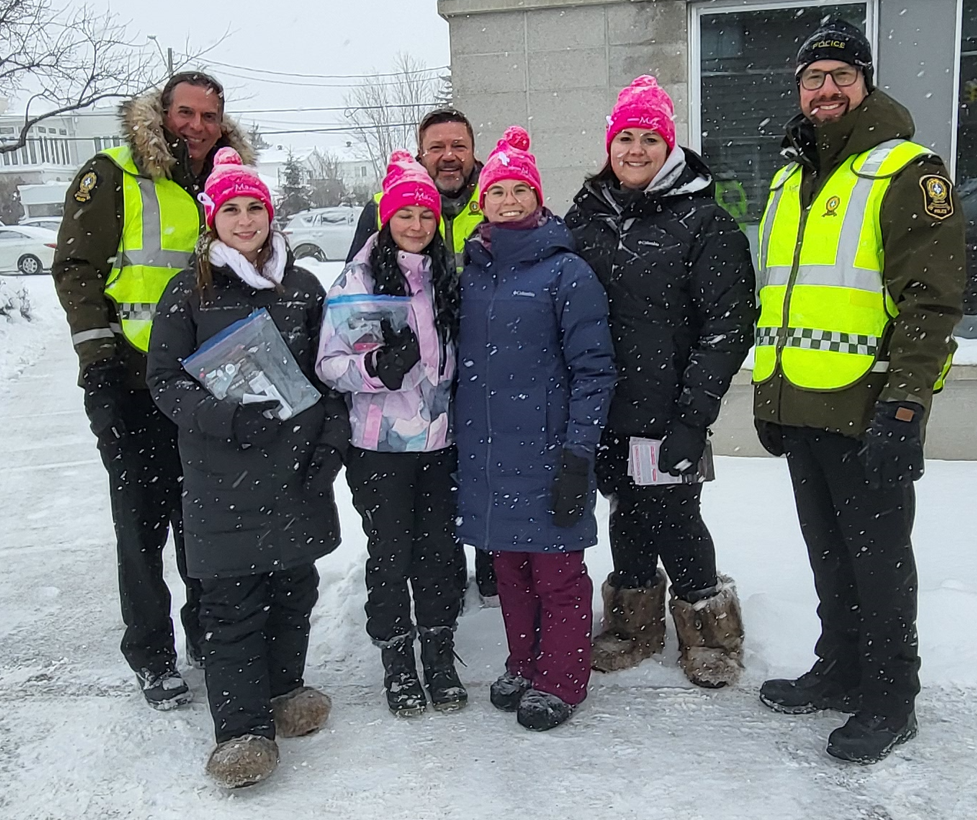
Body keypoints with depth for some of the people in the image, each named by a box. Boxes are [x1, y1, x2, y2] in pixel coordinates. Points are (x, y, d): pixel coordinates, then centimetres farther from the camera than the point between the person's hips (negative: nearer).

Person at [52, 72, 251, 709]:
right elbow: (77, 268, -5)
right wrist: (97, 352, -14)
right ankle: (152, 656, 17)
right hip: (132, 383, -4)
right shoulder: (112, 177, -2)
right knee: (143, 520, 2)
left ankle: (209, 636, 29)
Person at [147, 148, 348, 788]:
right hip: (223, 477, -3)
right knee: (232, 599, -1)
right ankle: (244, 726, 9)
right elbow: (165, 379, -3)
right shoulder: (189, 292, 0)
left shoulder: (302, 287, 8)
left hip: (298, 470, 3)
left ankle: (284, 688, 33)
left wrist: (331, 441, 0)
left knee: (294, 585, 12)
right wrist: (229, 418, -18)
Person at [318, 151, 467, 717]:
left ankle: (441, 658, 27)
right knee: (390, 554, 6)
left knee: (440, 548, 11)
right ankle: (398, 663, 22)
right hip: (382, 447, -4)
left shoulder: (446, 279, 9)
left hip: (440, 442, 4)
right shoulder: (358, 281, -6)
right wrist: (378, 366, -26)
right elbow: (330, 364, -9)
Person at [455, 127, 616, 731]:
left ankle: (560, 681, 22)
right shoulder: (472, 271, 10)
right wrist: (462, 433, 12)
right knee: (509, 565, 16)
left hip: (546, 450, -5)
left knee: (557, 569, 5)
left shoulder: (567, 271, -7)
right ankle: (523, 666, 33)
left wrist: (577, 453, -15)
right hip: (486, 452, 5)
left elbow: (594, 368, -10)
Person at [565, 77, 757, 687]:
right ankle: (634, 623, 36)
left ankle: (709, 629, 27)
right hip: (603, 407, 5)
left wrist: (694, 414, -16)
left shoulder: (703, 220, -7)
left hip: (667, 409, -5)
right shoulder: (586, 214, 8)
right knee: (627, 511, 16)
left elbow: (729, 325, -10)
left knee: (672, 518, 2)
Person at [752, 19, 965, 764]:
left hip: (867, 414, -7)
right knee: (828, 554, 18)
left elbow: (930, 300, -15)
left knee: (878, 559, 5)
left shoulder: (907, 173, -7)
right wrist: (767, 389, 19)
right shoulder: (790, 182, 16)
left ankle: (890, 700, 21)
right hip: (799, 409, 7)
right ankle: (841, 670, 34)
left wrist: (904, 404, -21)